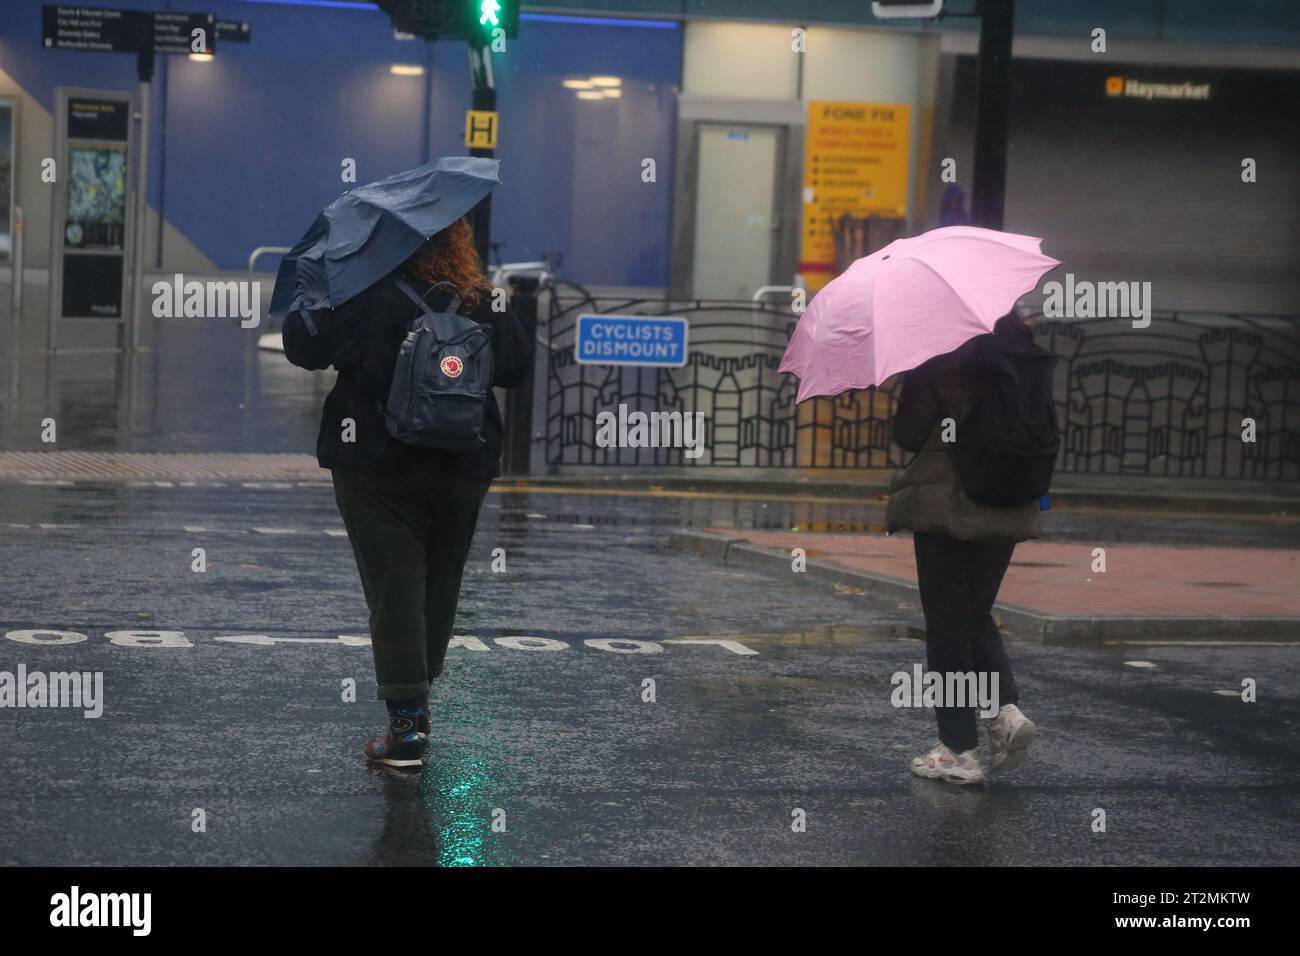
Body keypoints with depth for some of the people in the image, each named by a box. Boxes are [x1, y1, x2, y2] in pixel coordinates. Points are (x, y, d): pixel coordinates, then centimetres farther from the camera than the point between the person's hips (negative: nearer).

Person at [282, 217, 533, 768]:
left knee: (394, 587, -3)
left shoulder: (367, 296, -13)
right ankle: (417, 697, 30)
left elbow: (303, 347, -9)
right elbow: (517, 367, 9)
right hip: (462, 469, 4)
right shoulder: (483, 303, -1)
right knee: (439, 584, 17)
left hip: (379, 466, -4)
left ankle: (407, 721, -10)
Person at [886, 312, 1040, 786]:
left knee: (947, 623, 3)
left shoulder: (937, 359, -15)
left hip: (946, 502, -5)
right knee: (977, 615, 19)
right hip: (1007, 508, 5)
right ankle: (1006, 708, -2)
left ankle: (960, 750, 3)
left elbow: (907, 433, -9)